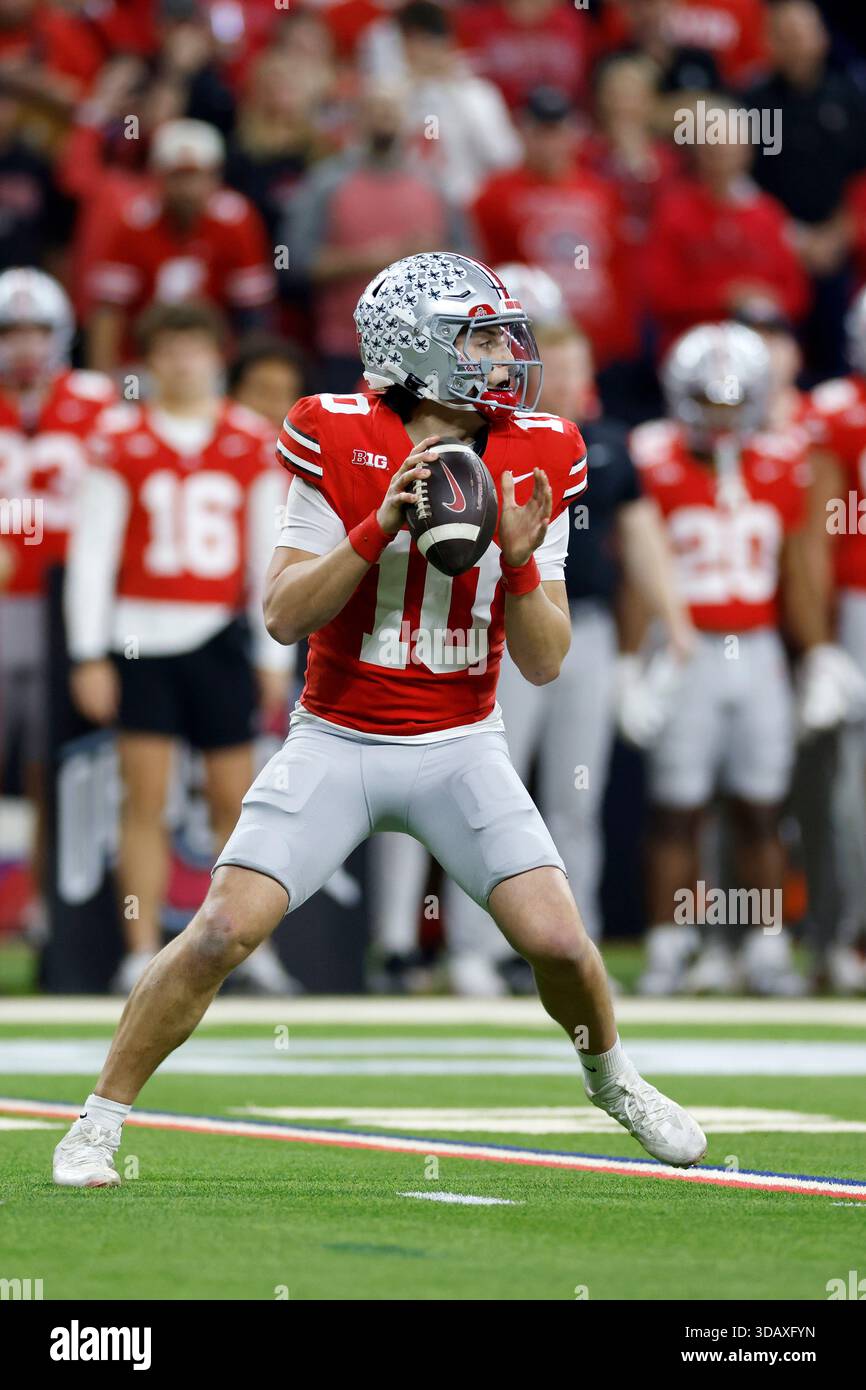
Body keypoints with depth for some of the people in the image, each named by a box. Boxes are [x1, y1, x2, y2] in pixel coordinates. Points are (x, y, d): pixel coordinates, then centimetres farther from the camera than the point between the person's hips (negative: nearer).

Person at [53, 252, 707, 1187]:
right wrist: (381, 526, -23)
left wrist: (519, 558, -19)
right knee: (224, 931, -14)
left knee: (559, 943, -10)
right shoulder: (340, 444, -10)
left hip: (459, 749, 2)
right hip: (337, 743, -2)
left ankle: (611, 1080, 23)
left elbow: (543, 663, -2)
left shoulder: (533, 461, -3)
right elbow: (284, 615, -12)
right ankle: (100, 1121, 3)